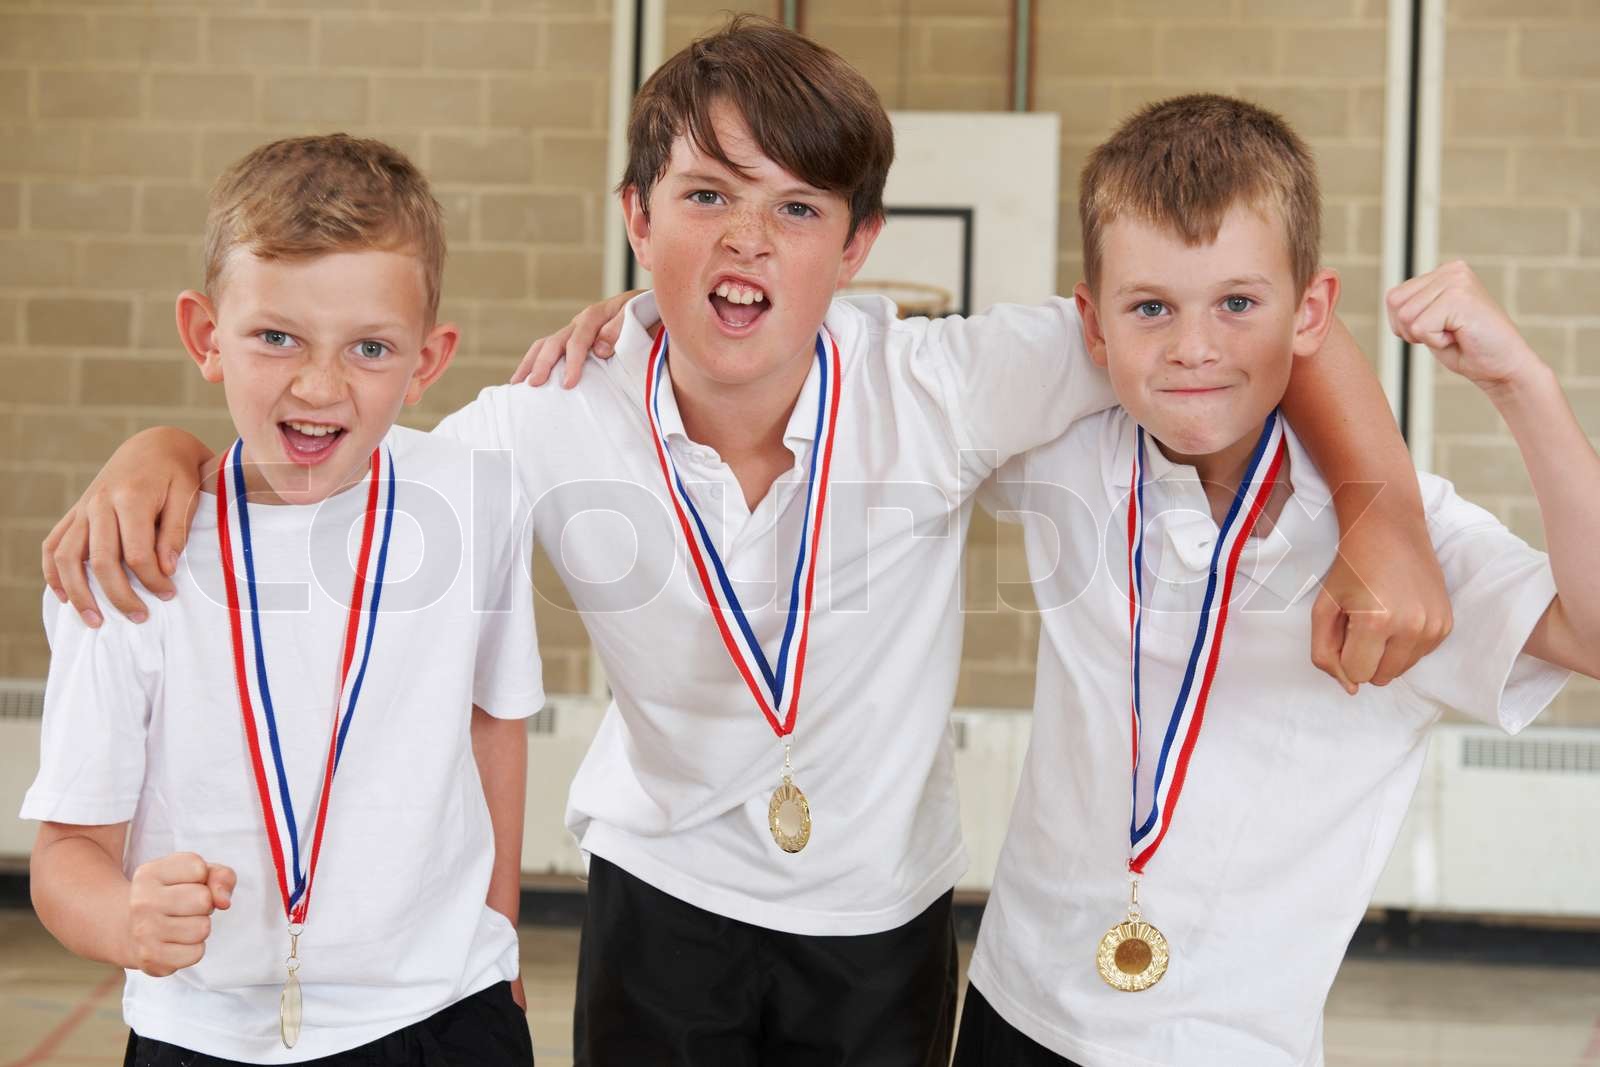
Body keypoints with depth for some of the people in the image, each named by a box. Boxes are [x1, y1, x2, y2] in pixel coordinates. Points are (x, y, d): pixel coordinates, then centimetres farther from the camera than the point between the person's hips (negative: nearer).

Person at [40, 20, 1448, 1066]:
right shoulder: (559, 431, -16)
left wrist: (1382, 519, -30)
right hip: (662, 905, 1)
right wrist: (164, 450, -24)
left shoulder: (943, 391, -21)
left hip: (885, 917, 0)